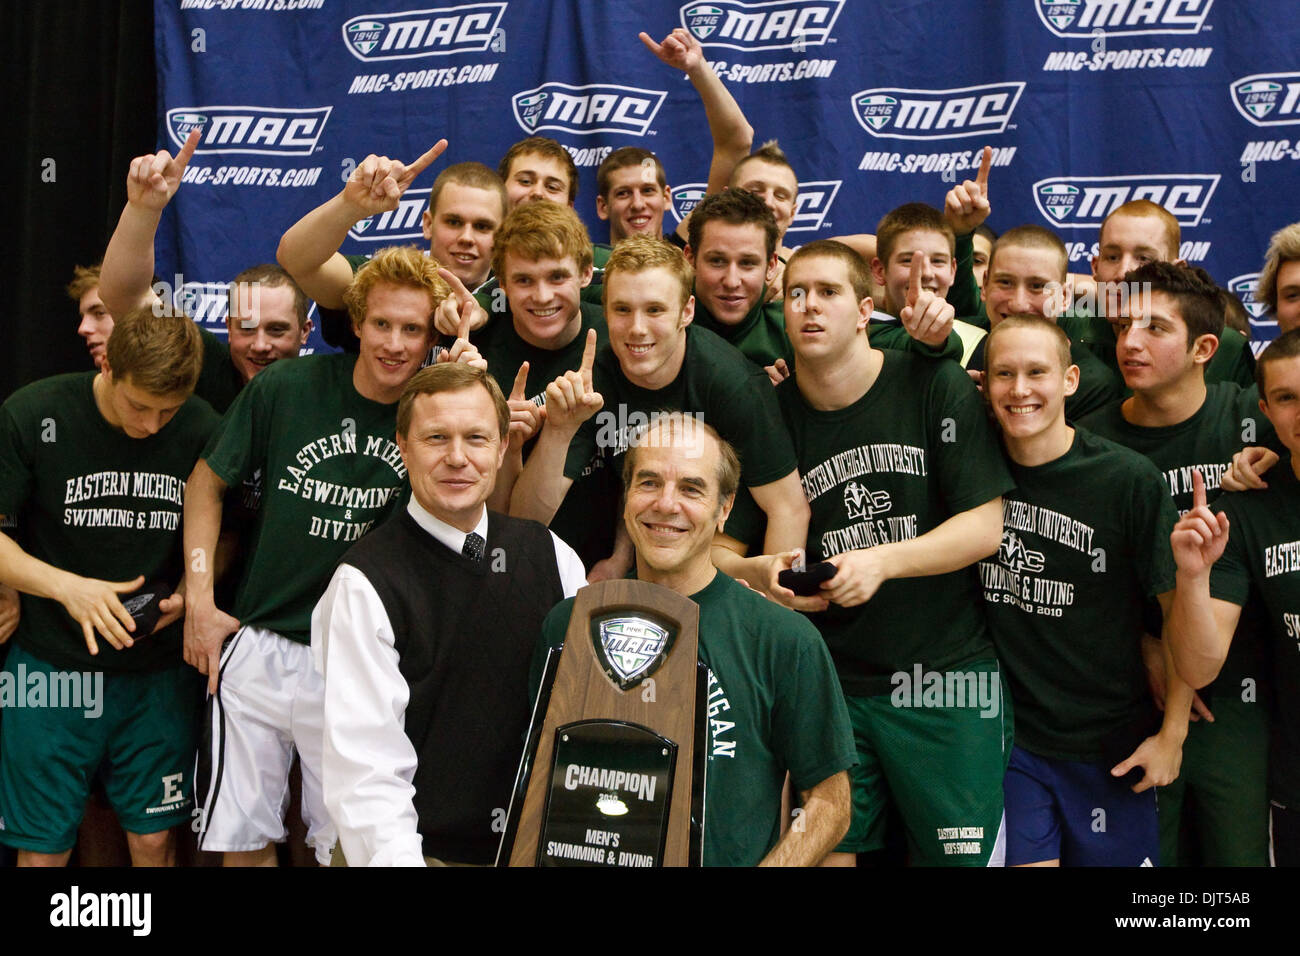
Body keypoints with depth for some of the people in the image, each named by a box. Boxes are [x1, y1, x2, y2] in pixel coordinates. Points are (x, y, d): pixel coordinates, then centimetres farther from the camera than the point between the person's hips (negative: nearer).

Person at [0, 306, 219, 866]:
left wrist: (190, 593, -10)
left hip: (160, 671, 2)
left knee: (153, 839, 9)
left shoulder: (202, 429, -4)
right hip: (52, 668, -2)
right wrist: (68, 587, -23)